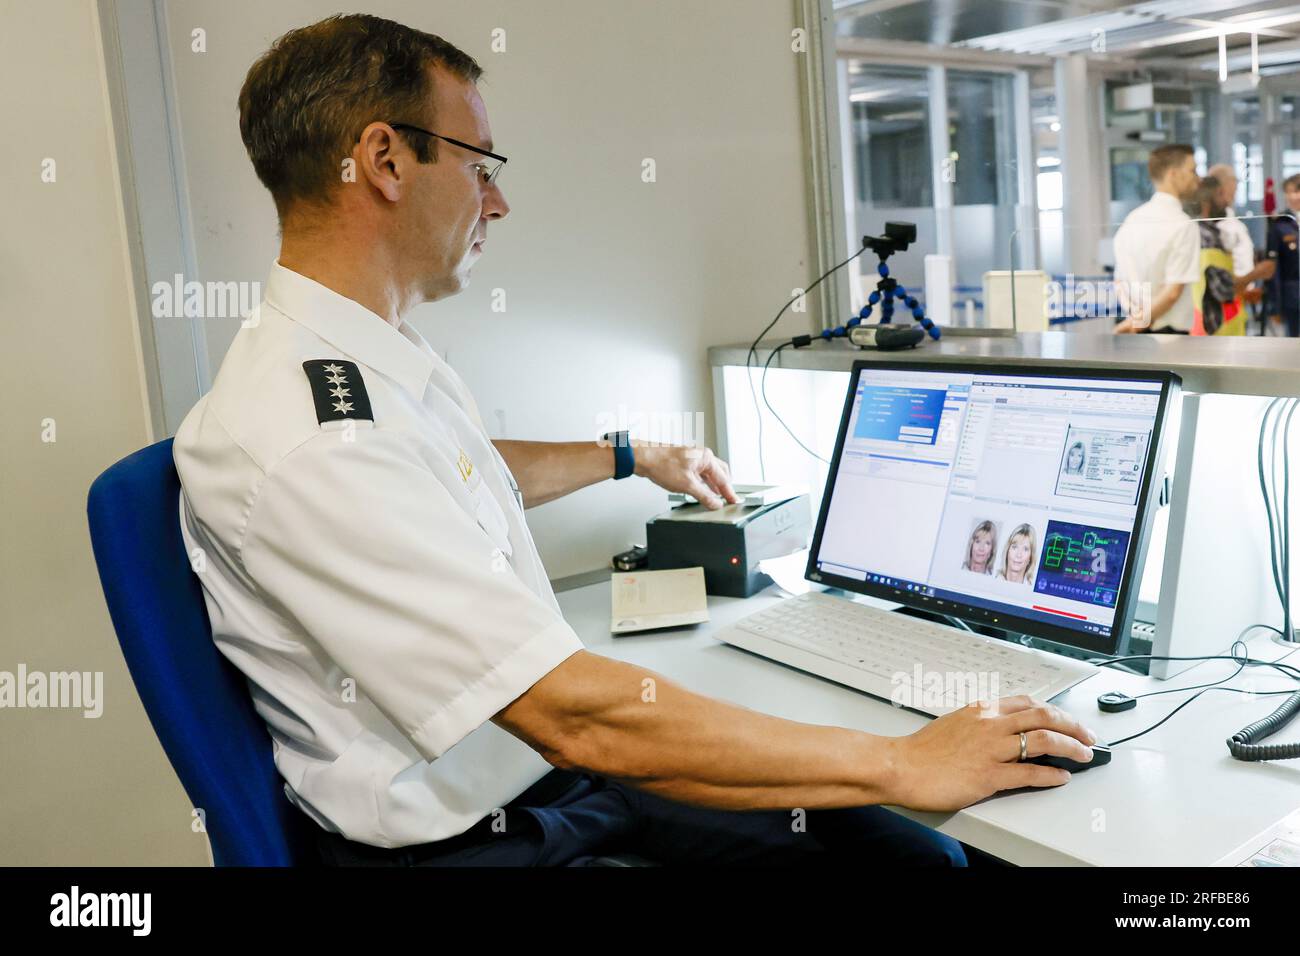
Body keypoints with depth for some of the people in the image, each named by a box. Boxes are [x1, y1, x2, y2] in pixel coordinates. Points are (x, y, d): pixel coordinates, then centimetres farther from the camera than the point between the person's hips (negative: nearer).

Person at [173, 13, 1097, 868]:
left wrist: (635, 457, 39)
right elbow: (581, 717, -30)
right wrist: (905, 765, -22)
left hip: (553, 763, 8)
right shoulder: (305, 439, -27)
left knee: (924, 853, -1)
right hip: (468, 835, -8)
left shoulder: (380, 356, 5)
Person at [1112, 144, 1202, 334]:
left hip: (1136, 333, 7)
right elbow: (1173, 291, -17)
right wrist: (1140, 321, -9)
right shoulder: (1182, 225, -13)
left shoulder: (1131, 219, 9)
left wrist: (1135, 313, -1)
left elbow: (1120, 282, 12)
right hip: (1171, 331, -7)